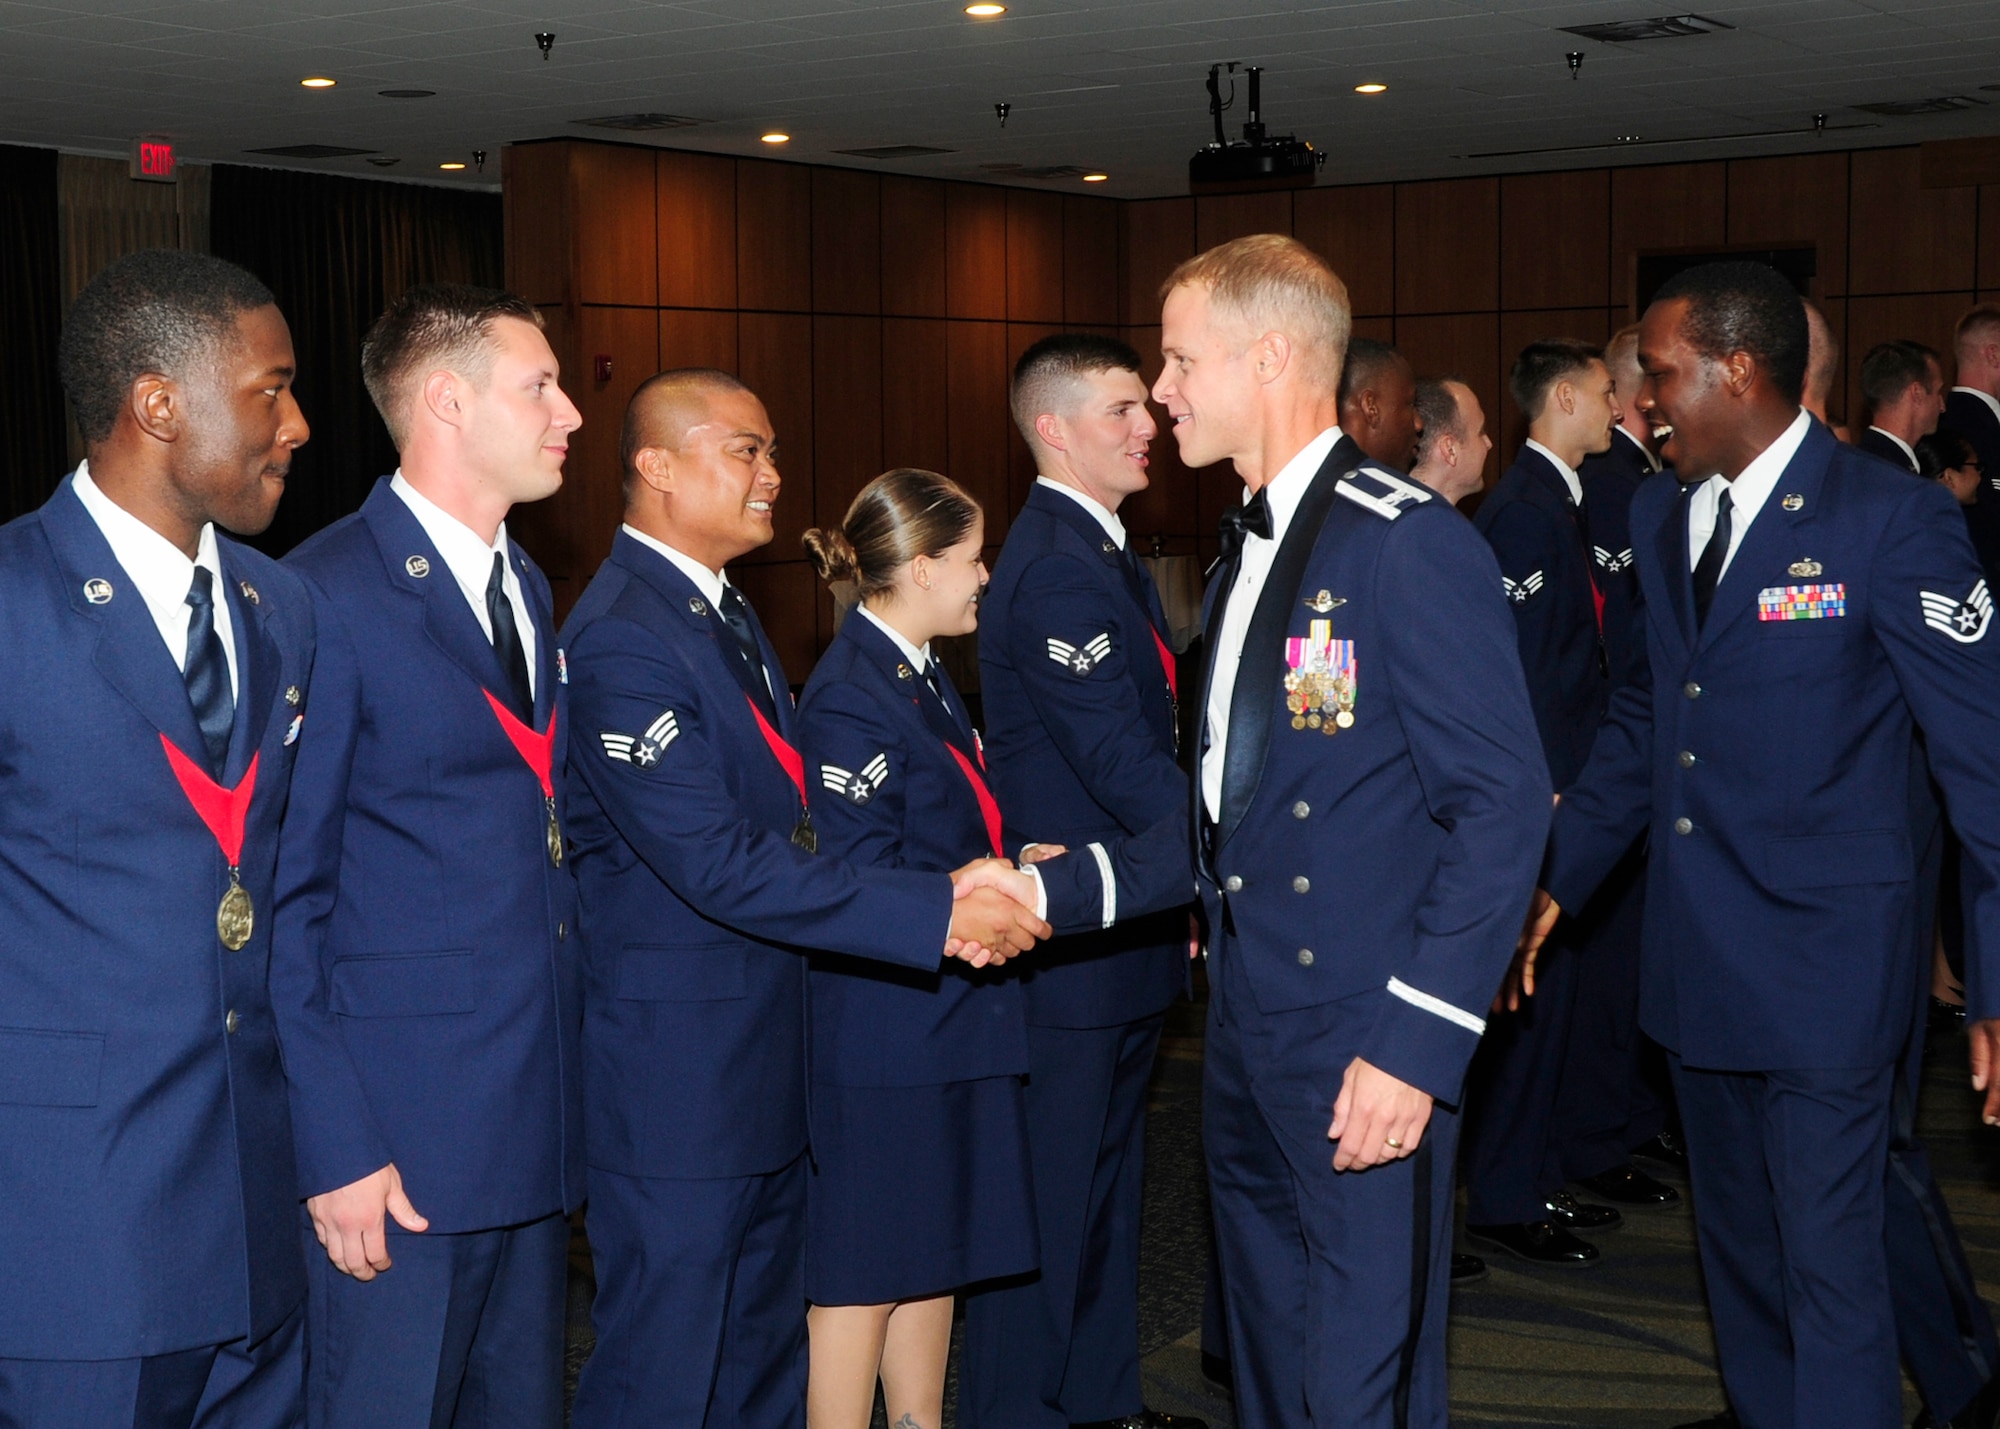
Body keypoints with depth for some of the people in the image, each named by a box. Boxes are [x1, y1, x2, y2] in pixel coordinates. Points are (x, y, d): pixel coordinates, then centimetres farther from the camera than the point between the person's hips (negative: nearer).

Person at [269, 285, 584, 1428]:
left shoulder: (528, 590, 15)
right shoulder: (327, 594, -12)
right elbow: (285, 895, -12)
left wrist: (573, 1083, 10)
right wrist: (336, 1150, -16)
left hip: (538, 1119, 8)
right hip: (400, 1138, -8)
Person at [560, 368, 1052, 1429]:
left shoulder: (727, 615, 12)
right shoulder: (621, 639, -20)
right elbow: (717, 866, -26)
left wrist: (945, 890, -4)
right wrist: (934, 917, -25)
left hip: (763, 1060, 10)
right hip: (674, 1075, -10)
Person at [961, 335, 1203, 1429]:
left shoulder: (1102, 552, 13)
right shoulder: (1057, 569, -20)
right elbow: (1122, 765, -26)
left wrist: (1201, 883, 9)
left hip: (1125, 924, 10)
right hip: (1071, 933, -10)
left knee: (1108, 1177, 19)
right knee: (1051, 1192, 0)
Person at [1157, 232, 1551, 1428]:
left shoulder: (1409, 542, -16)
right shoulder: (1251, 542, 12)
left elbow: (1503, 803, -20)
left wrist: (1416, 1042, -23)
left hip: (1362, 1030, -9)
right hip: (1247, 1011, 9)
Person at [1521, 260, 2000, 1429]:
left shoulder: (1889, 519, -13)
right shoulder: (1662, 516, 9)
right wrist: (1559, 878, 15)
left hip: (1826, 960, -7)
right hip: (1700, 957, 7)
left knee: (1831, 1268, -3)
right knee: (1738, 1250, 18)